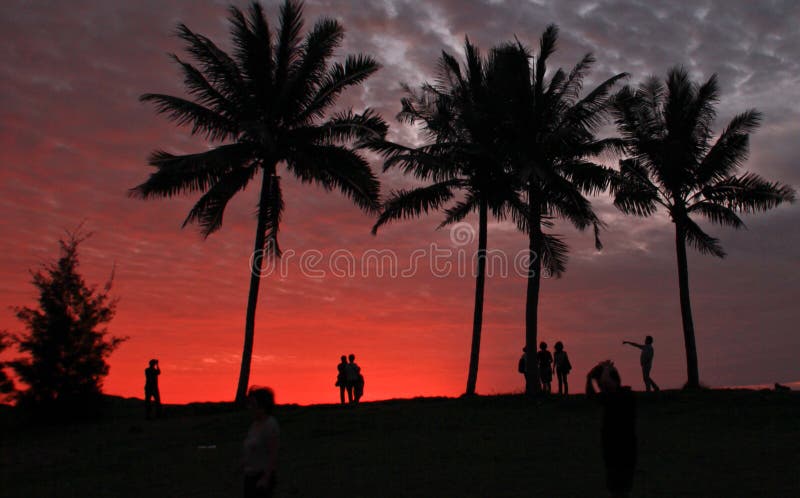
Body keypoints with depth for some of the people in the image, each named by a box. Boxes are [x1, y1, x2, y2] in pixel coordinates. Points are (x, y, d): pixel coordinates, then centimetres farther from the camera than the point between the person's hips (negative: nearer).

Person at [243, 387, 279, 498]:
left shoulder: (270, 425, -17)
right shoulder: (256, 423, 9)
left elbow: (273, 454, -20)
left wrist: (266, 478, -23)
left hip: (263, 478, -9)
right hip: (251, 477, 9)